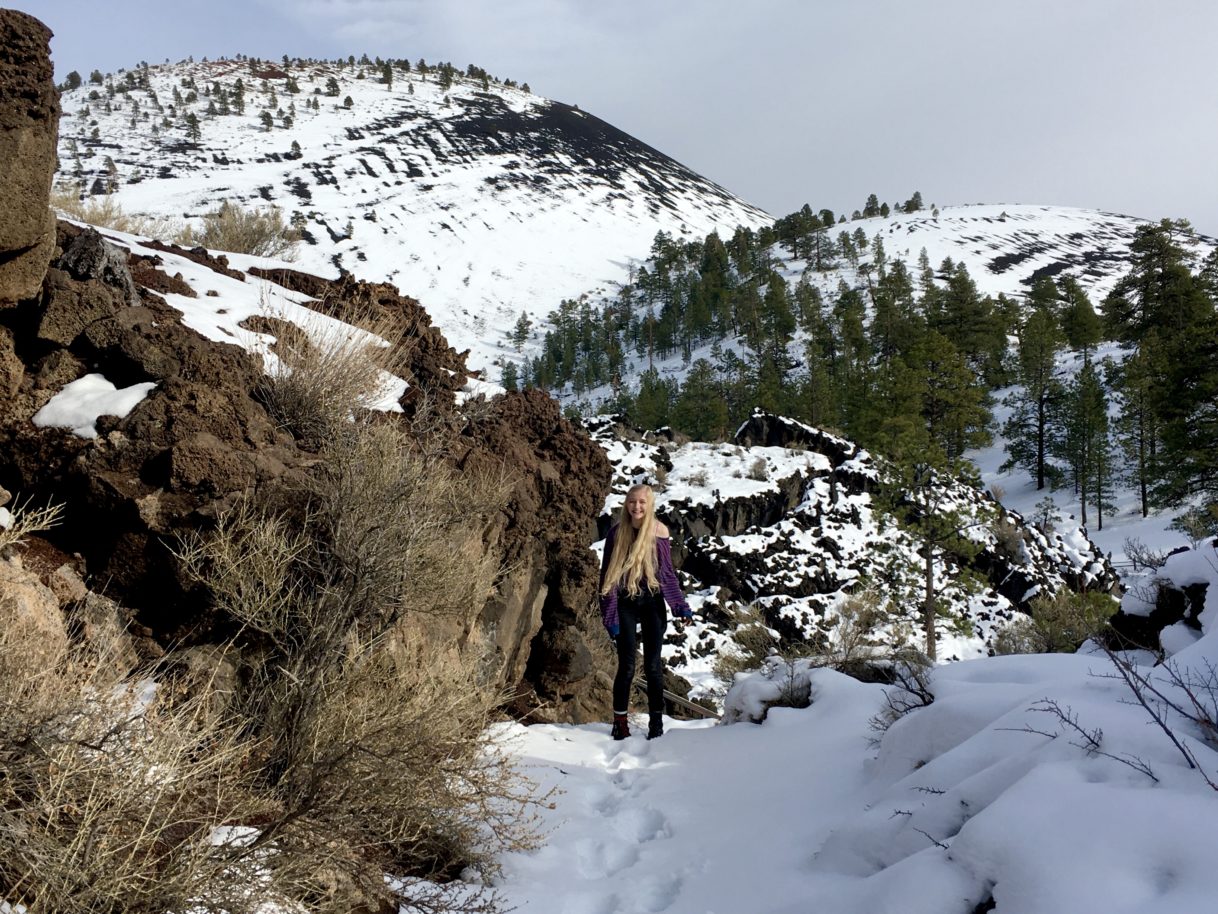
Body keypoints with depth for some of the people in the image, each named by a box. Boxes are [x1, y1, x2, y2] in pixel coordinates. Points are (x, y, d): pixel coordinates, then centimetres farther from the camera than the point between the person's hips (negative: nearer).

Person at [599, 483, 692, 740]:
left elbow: (667, 573, 5)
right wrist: (610, 616, -7)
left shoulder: (659, 532, -3)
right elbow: (607, 575, -2)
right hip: (625, 604, 0)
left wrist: (681, 607, -2)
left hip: (652, 602, 1)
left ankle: (656, 721, 11)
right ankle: (620, 722, 10)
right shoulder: (617, 533, -5)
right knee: (627, 665, -2)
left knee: (653, 665, 2)